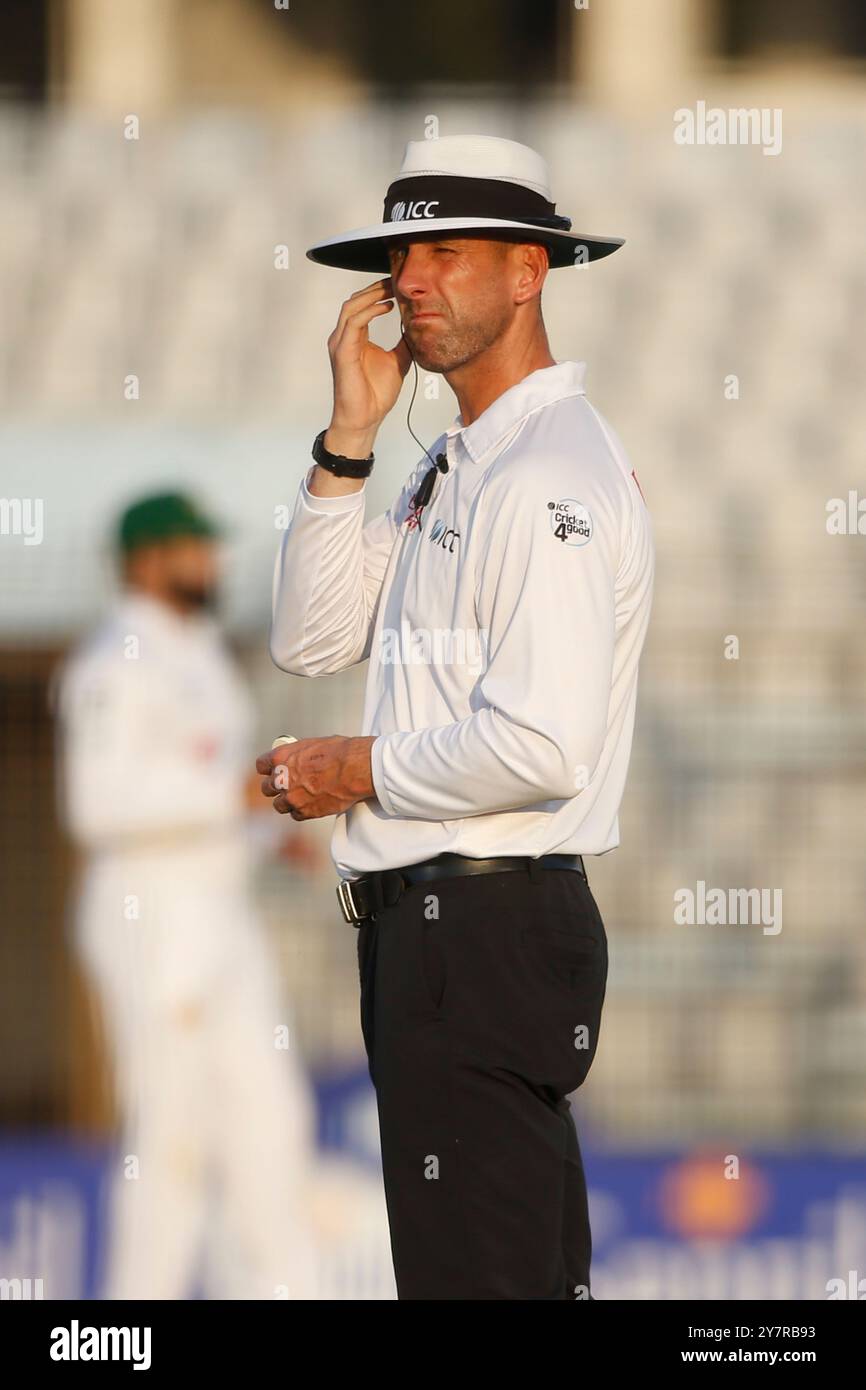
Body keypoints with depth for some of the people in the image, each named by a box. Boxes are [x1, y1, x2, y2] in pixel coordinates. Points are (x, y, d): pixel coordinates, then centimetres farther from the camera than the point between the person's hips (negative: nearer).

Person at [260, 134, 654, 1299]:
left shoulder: (552, 473, -15)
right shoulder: (453, 468, 17)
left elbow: (542, 749, -25)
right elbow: (311, 640, 13)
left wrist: (361, 772, -9)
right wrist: (350, 437, 5)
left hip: (492, 928, -11)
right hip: (422, 921, 11)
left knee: (476, 1272, -9)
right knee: (524, 1263, 16)